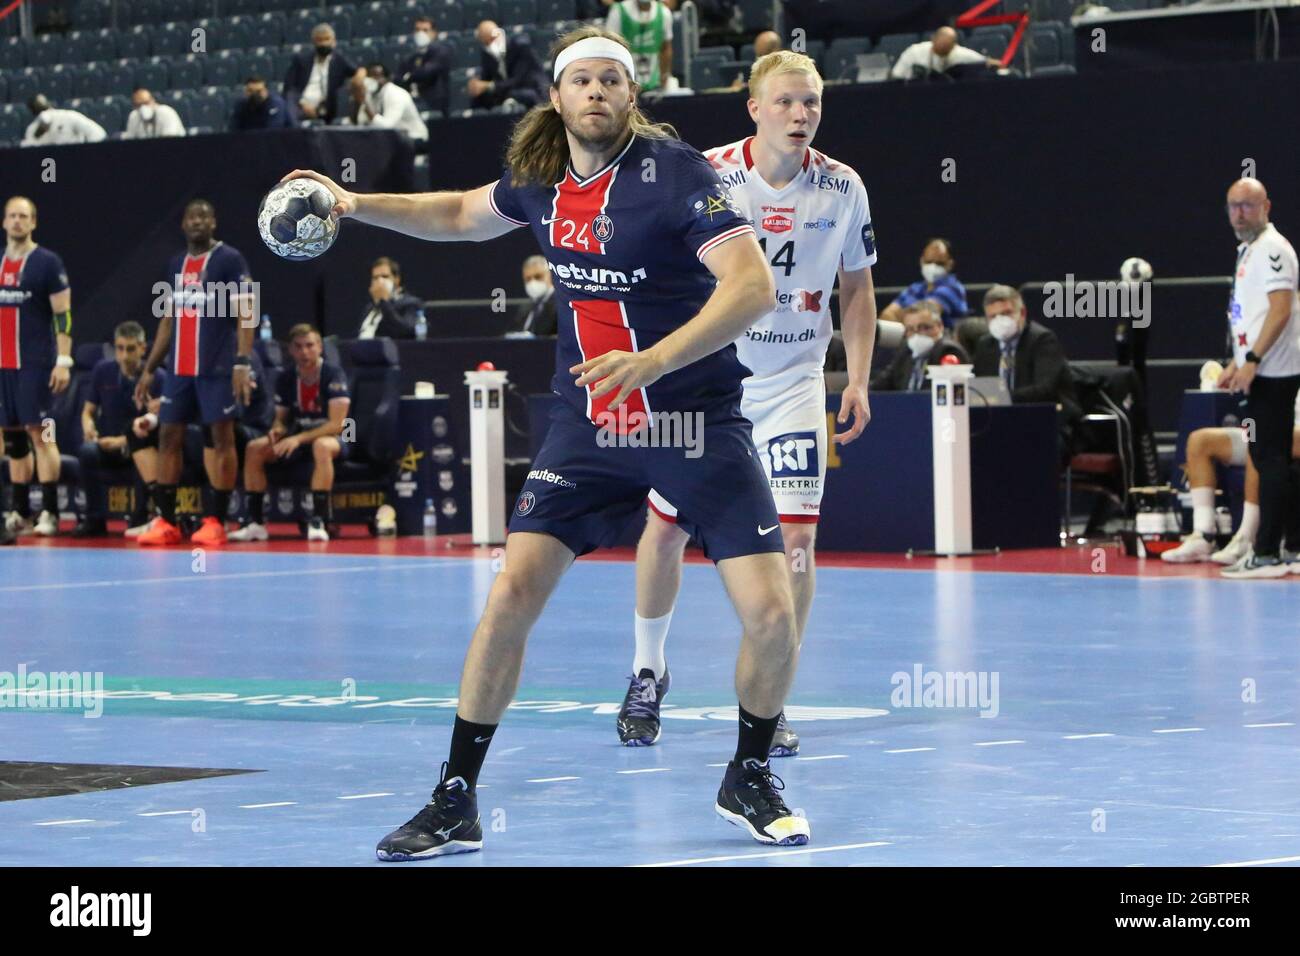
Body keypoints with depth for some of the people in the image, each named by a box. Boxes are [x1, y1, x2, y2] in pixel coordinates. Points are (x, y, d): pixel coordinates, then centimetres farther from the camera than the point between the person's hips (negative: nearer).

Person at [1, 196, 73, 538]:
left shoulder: (48, 262, -4)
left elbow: (63, 314, -7)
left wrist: (64, 360, -15)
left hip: (36, 364, -6)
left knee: (39, 433, -9)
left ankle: (50, 513, -8)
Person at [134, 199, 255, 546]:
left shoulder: (230, 259, -3)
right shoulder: (176, 264, 15)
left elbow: (245, 313, -9)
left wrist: (242, 362, -19)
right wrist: (149, 369, 17)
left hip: (217, 369, -6)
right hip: (180, 370, 6)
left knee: (222, 438, -3)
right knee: (168, 436, 3)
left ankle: (215, 521, 0)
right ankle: (165, 521, 7)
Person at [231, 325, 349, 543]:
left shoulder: (334, 375, -15)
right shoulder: (286, 379, 2)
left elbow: (336, 424, -21)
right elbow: (282, 419, 13)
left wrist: (299, 439, -30)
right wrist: (277, 430, -14)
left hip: (331, 437, -6)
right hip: (298, 438, 6)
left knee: (322, 446, -41)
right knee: (255, 448, -16)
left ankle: (318, 522, -40)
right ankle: (255, 523, -16)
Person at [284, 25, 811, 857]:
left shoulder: (674, 169, -15)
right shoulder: (541, 180, 3)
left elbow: (753, 286, -24)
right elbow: (464, 214, 27)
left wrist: (652, 361, -33)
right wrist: (355, 205, 18)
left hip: (698, 422, -4)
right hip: (588, 429, 4)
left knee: (772, 615, -12)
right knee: (512, 595, -9)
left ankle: (749, 780, 15)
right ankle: (455, 804, 3)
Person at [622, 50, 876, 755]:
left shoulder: (842, 188, -6)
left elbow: (856, 288, 7)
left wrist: (858, 380, 0)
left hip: (794, 381, 1)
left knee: (795, 535, -12)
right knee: (666, 529, 9)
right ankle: (648, 673, 33)